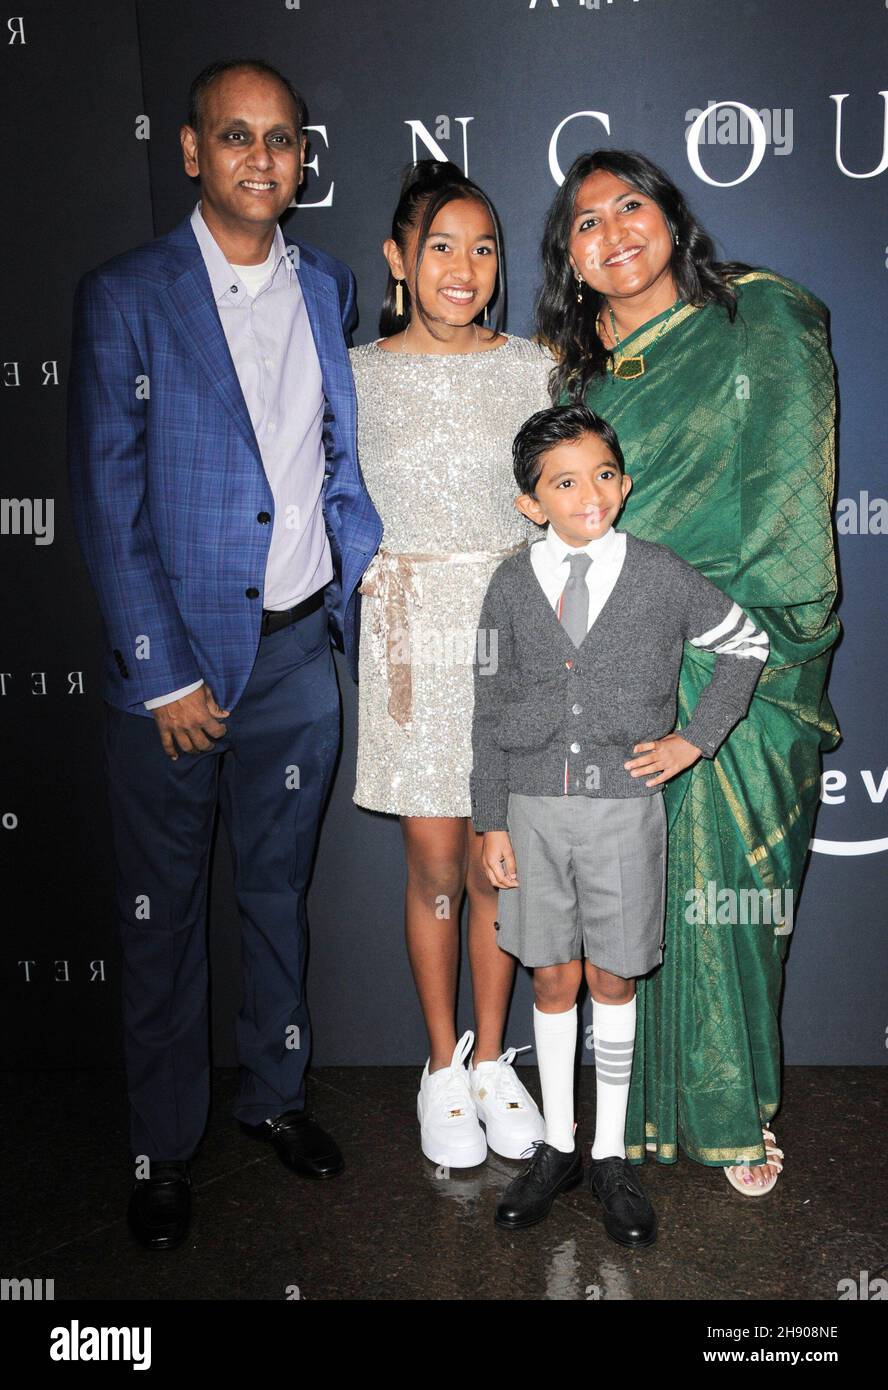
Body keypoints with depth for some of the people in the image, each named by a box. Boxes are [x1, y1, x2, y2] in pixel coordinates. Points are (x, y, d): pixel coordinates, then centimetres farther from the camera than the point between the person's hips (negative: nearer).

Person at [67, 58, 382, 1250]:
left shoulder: (328, 288, 7)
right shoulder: (125, 298, -6)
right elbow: (109, 505, -10)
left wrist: (366, 597, 2)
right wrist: (163, 677, -13)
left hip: (299, 647, 4)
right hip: (175, 655, -3)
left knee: (278, 886, 17)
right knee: (164, 908, 9)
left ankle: (276, 1091, 38)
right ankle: (165, 1143, 28)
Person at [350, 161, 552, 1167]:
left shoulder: (528, 367, 6)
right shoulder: (360, 374, 1)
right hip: (411, 630, -1)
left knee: (496, 863, 7)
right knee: (435, 867, 5)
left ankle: (491, 1058, 26)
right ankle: (443, 1068, 24)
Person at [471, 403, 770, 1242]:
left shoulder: (662, 577, -2)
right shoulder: (512, 585, 0)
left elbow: (746, 647, 10)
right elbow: (490, 708, 3)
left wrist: (694, 739, 2)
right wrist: (492, 822, 0)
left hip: (624, 805, -1)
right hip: (533, 808, 1)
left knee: (612, 981, 9)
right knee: (553, 981, 11)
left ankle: (610, 1155, 26)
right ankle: (556, 1147, 29)